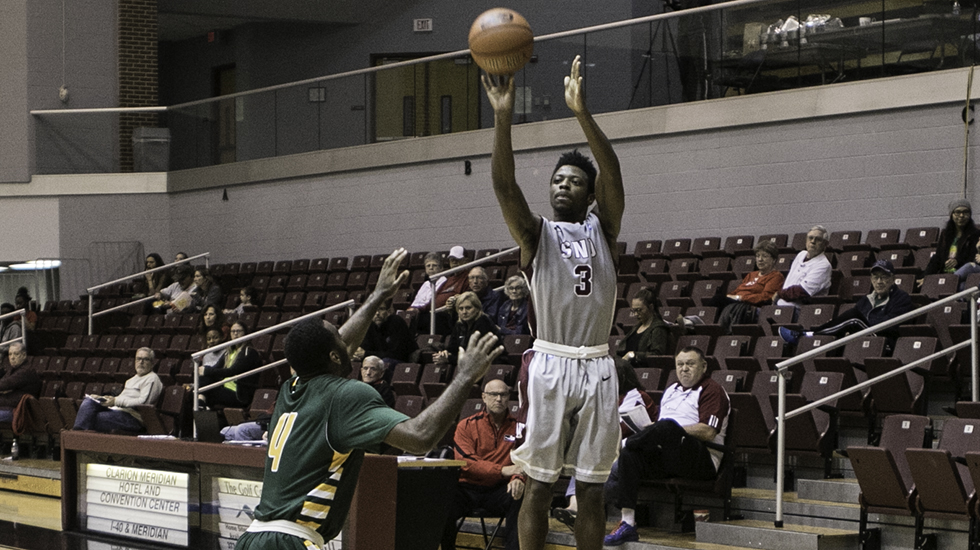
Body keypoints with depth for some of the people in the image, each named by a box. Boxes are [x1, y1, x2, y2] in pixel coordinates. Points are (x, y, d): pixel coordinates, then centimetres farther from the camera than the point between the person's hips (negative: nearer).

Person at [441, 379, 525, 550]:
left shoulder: (517, 427, 10)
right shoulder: (466, 426, 4)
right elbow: (465, 463, -8)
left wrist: (518, 478, -20)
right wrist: (502, 470, -20)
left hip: (499, 491, 1)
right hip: (468, 488, -1)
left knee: (520, 498, -32)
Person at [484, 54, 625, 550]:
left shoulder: (602, 229, 9)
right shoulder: (536, 233, 6)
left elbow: (612, 173, -9)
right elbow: (504, 185, -12)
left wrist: (582, 113, -24)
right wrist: (503, 117, -26)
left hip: (596, 369, 2)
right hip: (548, 365, -1)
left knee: (591, 489, 6)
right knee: (537, 486, 0)